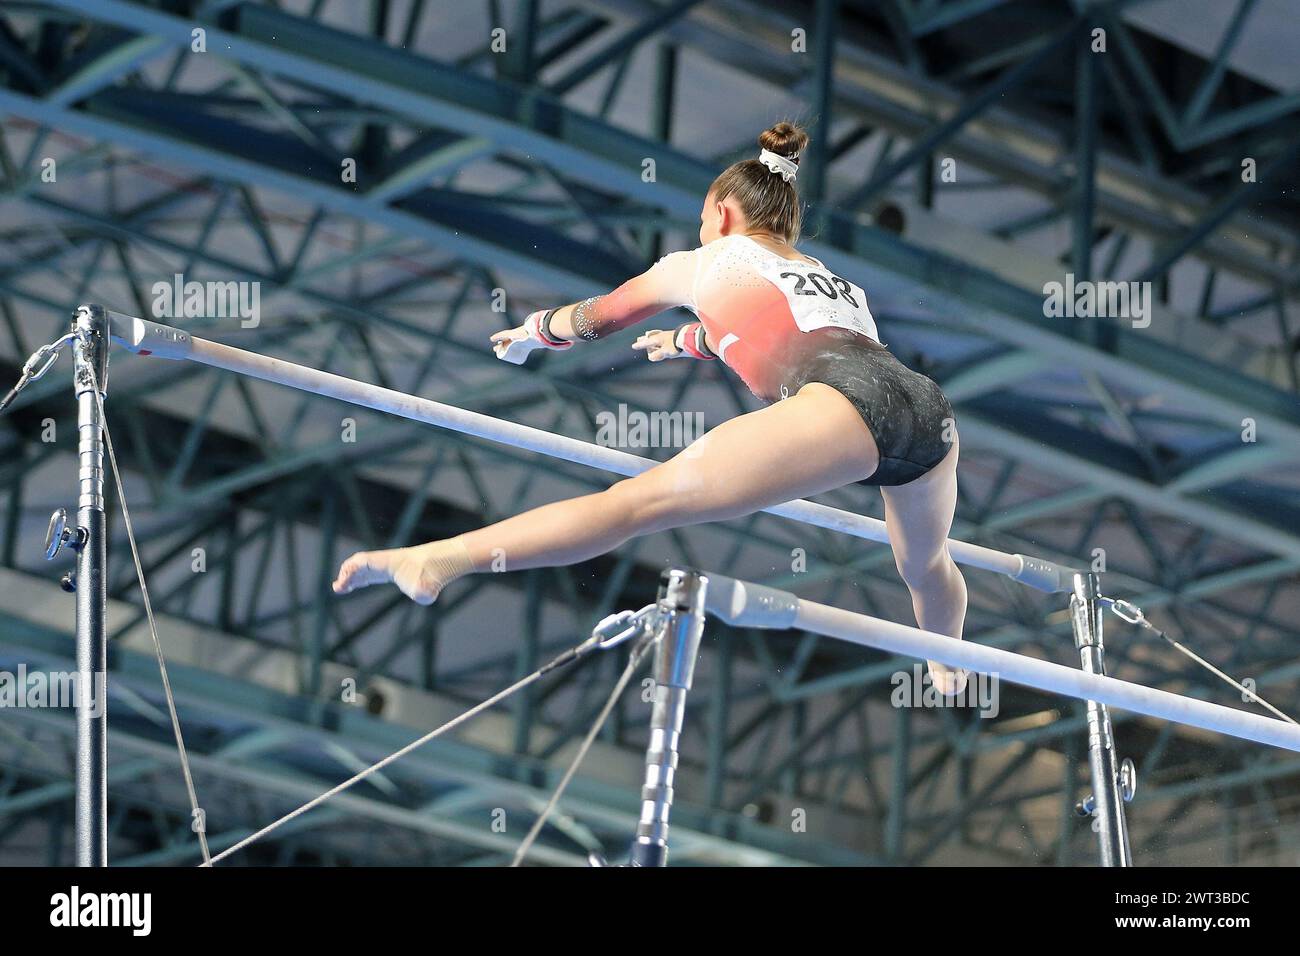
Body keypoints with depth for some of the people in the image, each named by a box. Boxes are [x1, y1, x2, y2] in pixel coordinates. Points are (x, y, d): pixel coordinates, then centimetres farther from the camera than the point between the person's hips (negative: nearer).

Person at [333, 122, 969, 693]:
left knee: (642, 500, -16)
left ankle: (439, 560, -27)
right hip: (930, 409, 6)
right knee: (925, 567, 35)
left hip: (848, 404, -6)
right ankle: (948, 677, 62)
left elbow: (600, 315, 44)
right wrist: (686, 342, 82)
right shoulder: (838, 283, 41)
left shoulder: (705, 264, 27)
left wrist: (529, 333, 64)